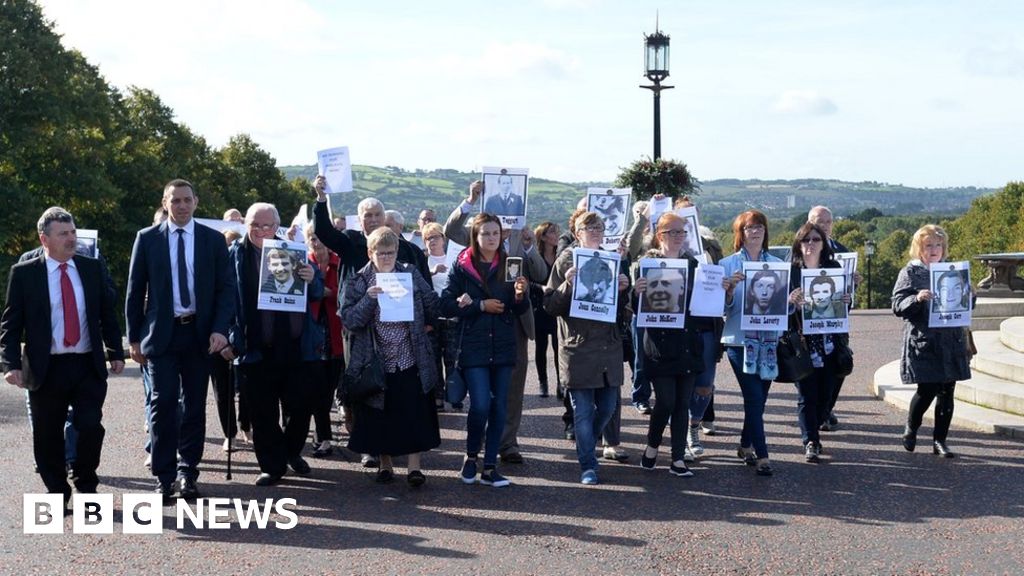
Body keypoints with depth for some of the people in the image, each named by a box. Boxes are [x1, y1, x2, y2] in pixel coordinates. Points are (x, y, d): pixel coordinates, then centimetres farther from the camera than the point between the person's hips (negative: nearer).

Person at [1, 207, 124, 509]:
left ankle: (85, 486, 17)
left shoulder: (93, 268, 6)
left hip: (89, 366, 1)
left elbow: (108, 314, 12)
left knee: (91, 427, -6)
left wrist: (115, 352, 8)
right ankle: (57, 494, 23)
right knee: (48, 436, 6)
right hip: (46, 368, -1)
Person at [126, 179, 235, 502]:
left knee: (194, 405, 6)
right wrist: (134, 337, 2)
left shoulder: (213, 240, 5)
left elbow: (226, 288, 3)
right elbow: (135, 291, 5)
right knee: (163, 404, -5)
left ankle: (188, 472, 15)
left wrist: (220, 329, -9)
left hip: (200, 333, 1)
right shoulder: (147, 239, 3)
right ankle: (164, 476, 2)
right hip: (161, 333, -1)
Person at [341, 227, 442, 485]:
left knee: (414, 413, 1)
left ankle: (414, 466, 9)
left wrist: (422, 326, 4)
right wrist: (368, 298, -21)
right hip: (376, 361, -1)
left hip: (410, 360, 1)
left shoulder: (411, 274, 4)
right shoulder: (359, 283, -1)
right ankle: (386, 463, 23)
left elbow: (433, 304, 10)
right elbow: (349, 320, -10)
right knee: (380, 414, 8)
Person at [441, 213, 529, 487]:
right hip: (473, 346, -3)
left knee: (499, 407, 4)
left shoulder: (508, 265, 6)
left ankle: (490, 467, 14)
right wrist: (481, 306, -12)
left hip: (502, 346, 3)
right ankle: (471, 456, 14)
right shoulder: (461, 266, 0)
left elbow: (520, 309, 7)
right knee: (480, 405, -12)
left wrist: (520, 295, -14)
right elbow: (447, 306, -6)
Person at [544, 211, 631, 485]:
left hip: (609, 346, 5)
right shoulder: (566, 261, -1)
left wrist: (622, 290, -2)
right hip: (578, 347, -5)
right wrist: (567, 285, -20)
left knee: (608, 406, 8)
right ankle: (588, 466, 9)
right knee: (583, 410, -1)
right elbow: (550, 305, -4)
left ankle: (586, 448, 33)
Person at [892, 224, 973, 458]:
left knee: (946, 392, 4)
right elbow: (897, 305, -7)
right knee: (927, 390, -9)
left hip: (951, 342, 5)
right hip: (923, 344, -5)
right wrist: (917, 299, -25)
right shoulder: (910, 273, 0)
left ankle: (940, 440, 15)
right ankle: (910, 430, 18)